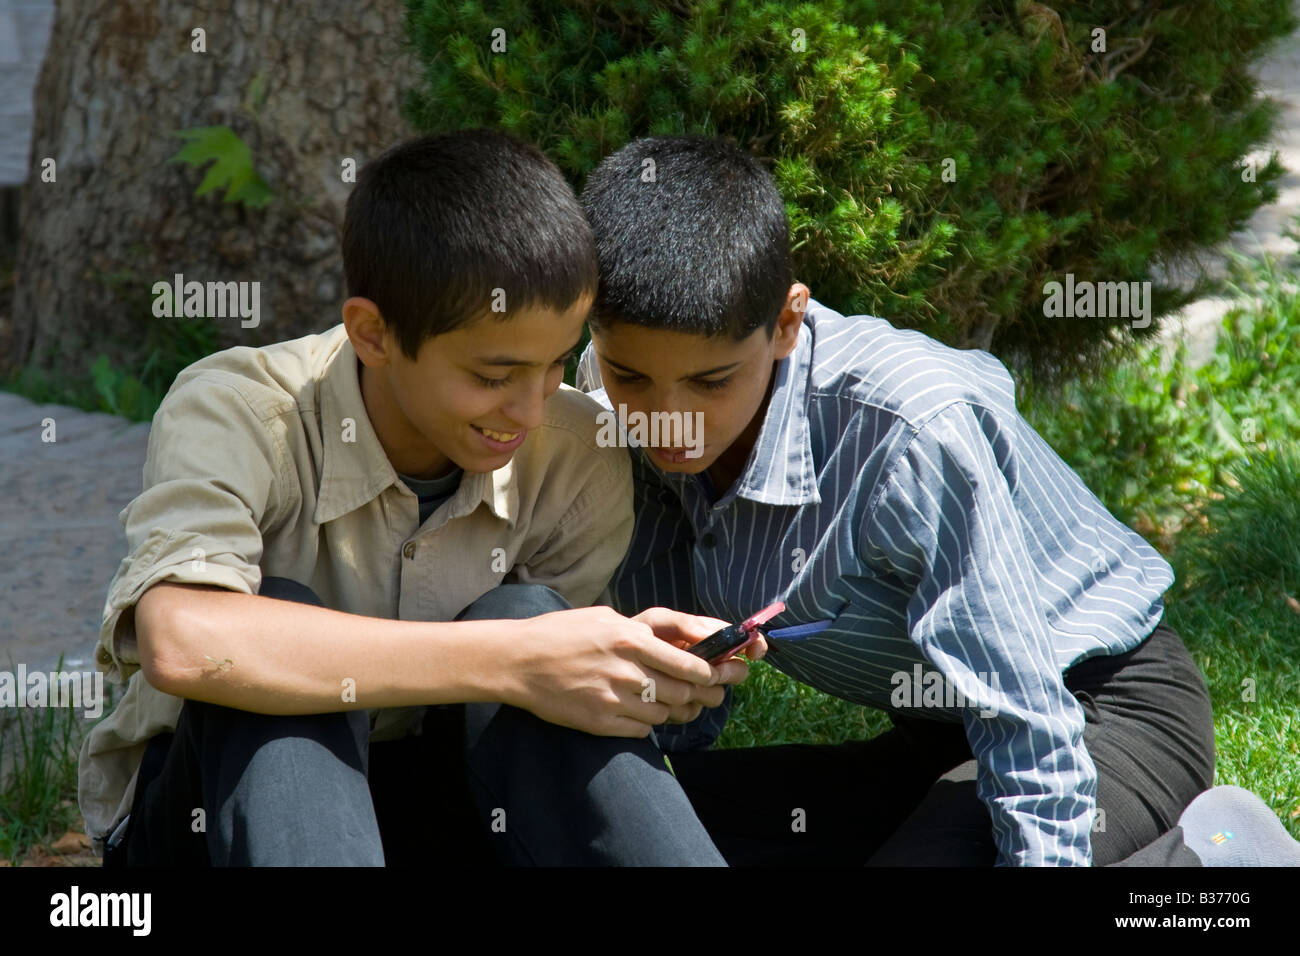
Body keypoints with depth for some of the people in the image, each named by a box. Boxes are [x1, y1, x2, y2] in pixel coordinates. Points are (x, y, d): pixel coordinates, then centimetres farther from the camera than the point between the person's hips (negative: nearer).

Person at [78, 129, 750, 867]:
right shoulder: (233, 414, -22)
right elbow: (179, 642, -43)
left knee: (524, 616, -26)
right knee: (282, 629, -33)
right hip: (211, 802, -3)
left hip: (420, 809, 3)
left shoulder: (576, 463, -9)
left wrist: (637, 664, -28)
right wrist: (505, 664, -42)